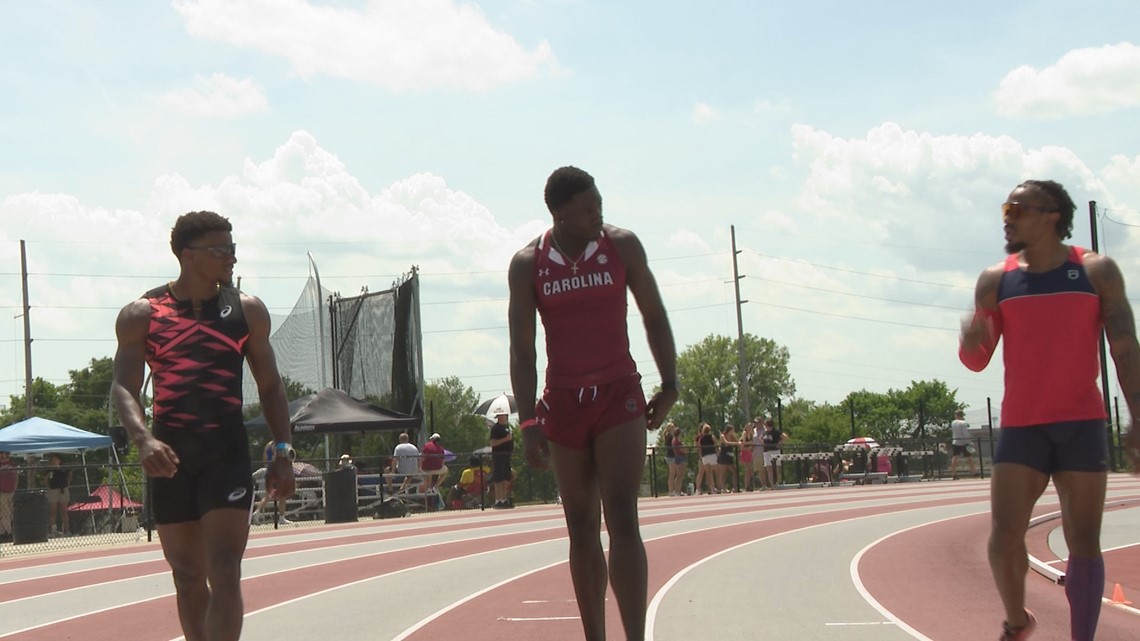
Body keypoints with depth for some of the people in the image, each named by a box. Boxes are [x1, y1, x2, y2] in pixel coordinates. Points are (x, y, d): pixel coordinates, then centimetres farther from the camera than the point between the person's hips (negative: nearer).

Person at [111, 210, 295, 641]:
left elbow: (269, 384, 13)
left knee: (224, 574, -13)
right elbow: (124, 387, -7)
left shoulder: (247, 311, 7)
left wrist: (282, 451, 3)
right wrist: (143, 439, -26)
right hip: (170, 455, 1)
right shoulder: (141, 315, 1)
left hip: (228, 452, 0)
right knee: (188, 577, 10)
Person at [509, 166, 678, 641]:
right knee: (581, 530, 8)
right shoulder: (527, 264, -1)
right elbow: (521, 349, -1)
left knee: (622, 521, -13)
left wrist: (669, 385, 5)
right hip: (563, 403, 2)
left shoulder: (622, 246, -2)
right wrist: (528, 421, -9)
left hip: (619, 397, -1)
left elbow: (654, 315, 9)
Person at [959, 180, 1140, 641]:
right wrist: (971, 338, -16)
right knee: (1004, 536, -8)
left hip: (1082, 425, -1)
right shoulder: (995, 281, 5)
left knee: (1084, 542, 1)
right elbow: (977, 362, 8)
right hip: (1021, 427, 1)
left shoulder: (1097, 272, 1)